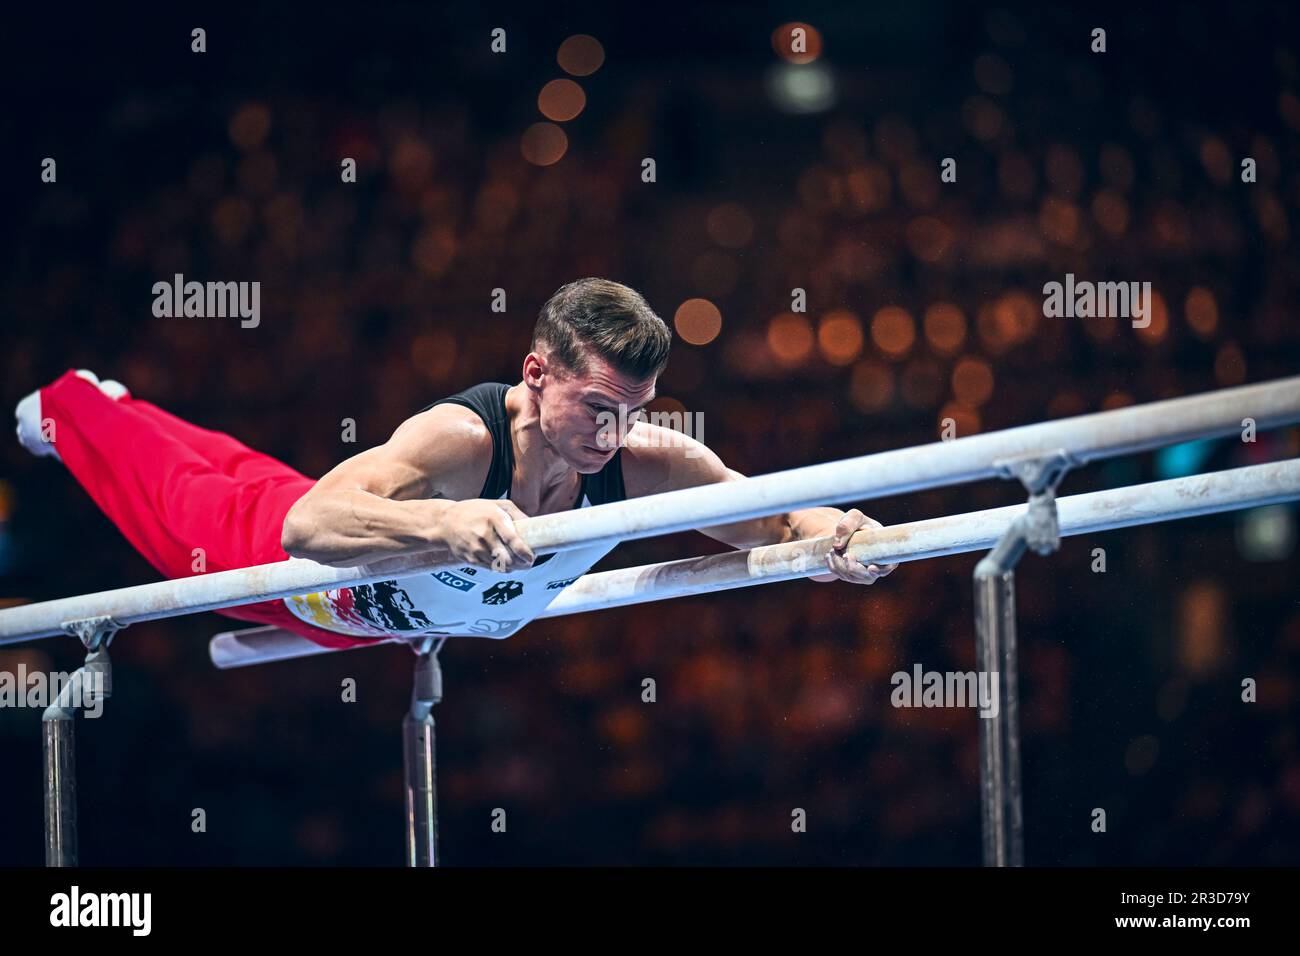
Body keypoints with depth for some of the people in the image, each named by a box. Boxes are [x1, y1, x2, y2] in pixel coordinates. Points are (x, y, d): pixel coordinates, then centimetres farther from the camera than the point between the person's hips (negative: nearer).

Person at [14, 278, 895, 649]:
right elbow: (308, 527, -65)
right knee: (185, 501, 29)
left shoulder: (645, 462, -37)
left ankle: (109, 408, 66)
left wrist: (827, 529, -54)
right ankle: (76, 407, 60)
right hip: (291, 565, -5)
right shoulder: (457, 442, -52)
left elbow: (771, 518, -30)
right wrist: (446, 523, -82)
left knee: (250, 480, 37)